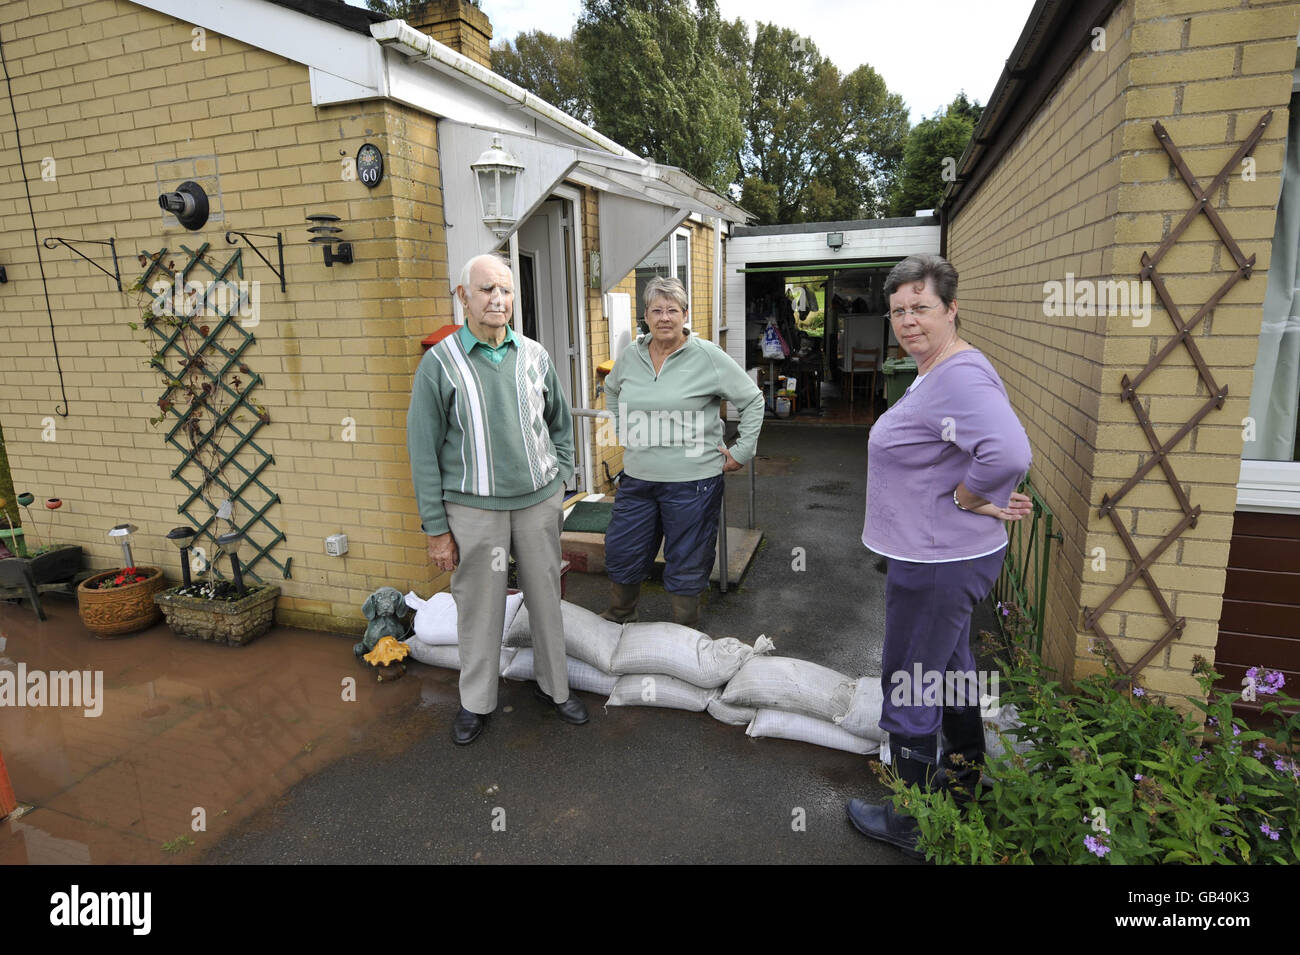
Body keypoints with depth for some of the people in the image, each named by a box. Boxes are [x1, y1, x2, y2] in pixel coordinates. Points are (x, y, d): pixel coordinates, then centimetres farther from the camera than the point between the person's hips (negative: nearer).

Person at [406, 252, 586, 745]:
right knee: (479, 607, 8)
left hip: (538, 501, 3)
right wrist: (436, 527, -6)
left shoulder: (534, 355, 5)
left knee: (546, 597, 13)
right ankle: (476, 702, 28)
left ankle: (554, 685, 33)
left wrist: (559, 480, 10)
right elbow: (423, 450, -5)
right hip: (473, 507, -3)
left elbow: (560, 422, 18)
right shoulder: (439, 362, -6)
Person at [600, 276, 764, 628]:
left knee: (686, 568, 8)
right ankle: (616, 621, 42)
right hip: (637, 479, 5)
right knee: (620, 555, 16)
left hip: (691, 482, -4)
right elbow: (611, 391, 26)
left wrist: (742, 453, -4)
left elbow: (753, 401, -3)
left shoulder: (707, 356, -9)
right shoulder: (631, 355, 5)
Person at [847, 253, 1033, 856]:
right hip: (952, 555, 11)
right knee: (952, 669, 27)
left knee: (907, 692, 5)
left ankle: (911, 826, 24)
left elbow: (1009, 453, -42)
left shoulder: (959, 378, -25)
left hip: (937, 566, -11)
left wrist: (966, 498, -24)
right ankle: (968, 778, 49)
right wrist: (984, 498, 4)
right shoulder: (938, 372, 9)